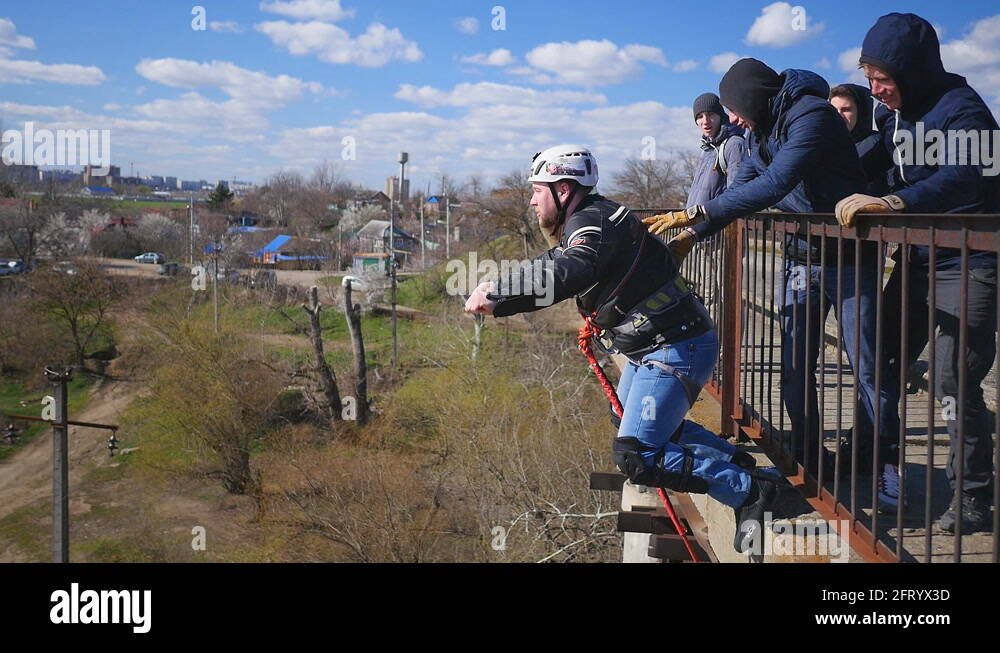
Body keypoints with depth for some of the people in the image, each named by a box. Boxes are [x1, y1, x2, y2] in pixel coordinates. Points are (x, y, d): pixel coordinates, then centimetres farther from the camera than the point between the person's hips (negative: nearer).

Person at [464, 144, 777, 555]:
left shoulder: (594, 221, -20)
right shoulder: (581, 225, 13)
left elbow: (569, 274, -40)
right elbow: (554, 267, 20)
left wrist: (495, 288, -35)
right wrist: (497, 305, 7)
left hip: (676, 349, -11)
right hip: (650, 348, 11)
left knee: (635, 456, -15)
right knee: (630, 420, 30)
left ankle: (747, 492, -6)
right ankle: (732, 459, 34)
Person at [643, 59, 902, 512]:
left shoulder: (812, 115, -20)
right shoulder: (762, 131, 8)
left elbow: (774, 184, -31)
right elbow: (741, 187, 6)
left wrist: (697, 214, -32)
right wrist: (693, 235, -8)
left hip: (849, 257, -8)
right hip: (801, 257, 8)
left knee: (868, 368, -6)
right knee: (794, 367, 4)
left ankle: (888, 469, 5)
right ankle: (807, 460, 15)